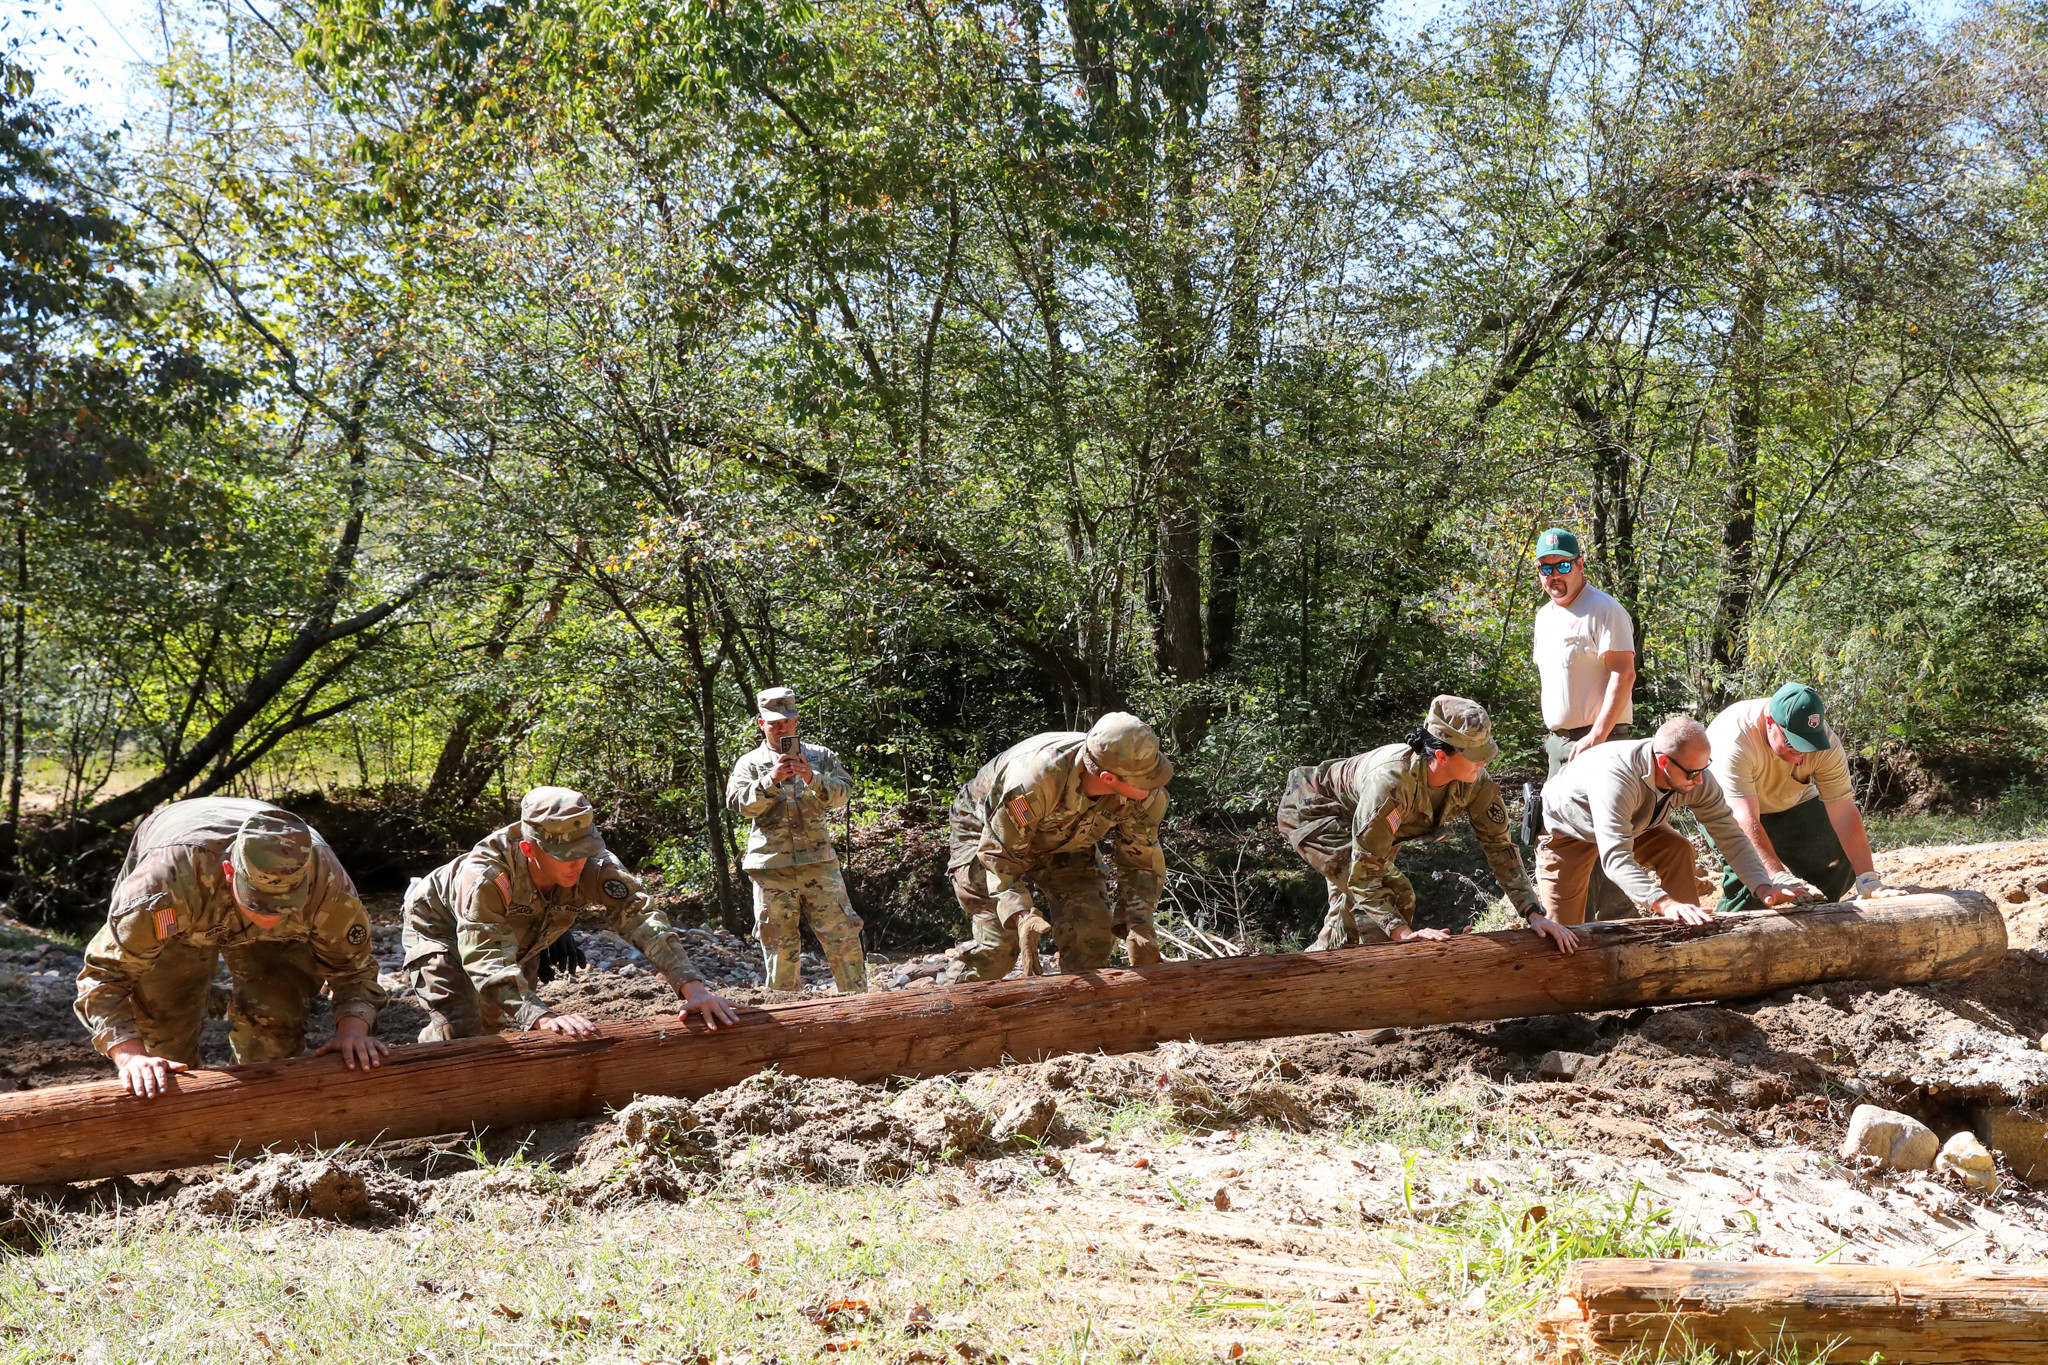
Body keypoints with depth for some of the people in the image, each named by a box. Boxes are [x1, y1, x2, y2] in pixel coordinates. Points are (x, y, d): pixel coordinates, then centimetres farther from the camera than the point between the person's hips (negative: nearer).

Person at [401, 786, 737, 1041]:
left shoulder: (593, 865, -33)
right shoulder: (485, 876, -44)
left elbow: (640, 916, -38)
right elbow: (486, 960, -52)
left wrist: (693, 987, -52)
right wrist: (542, 1016, -67)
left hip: (516, 938, 5)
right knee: (459, 1029, -20)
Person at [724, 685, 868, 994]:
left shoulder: (821, 756, 12)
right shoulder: (749, 763, 9)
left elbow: (841, 794, -1)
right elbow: (741, 804, -5)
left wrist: (812, 779, -18)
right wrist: (771, 779, -19)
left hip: (818, 862, 1)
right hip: (771, 866, 0)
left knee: (843, 935, -1)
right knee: (779, 944, 4)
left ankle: (857, 1000, 9)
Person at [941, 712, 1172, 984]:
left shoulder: (1143, 795, -27)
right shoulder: (1036, 780, -44)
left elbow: (1141, 860, -13)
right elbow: (1000, 852, -34)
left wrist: (1139, 924, -26)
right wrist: (1020, 914, -46)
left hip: (1063, 843, 5)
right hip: (989, 832, -5)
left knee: (1093, 935, -10)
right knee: (997, 942, -17)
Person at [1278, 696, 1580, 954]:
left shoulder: (1474, 782, -24)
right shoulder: (1392, 781, -43)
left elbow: (1499, 846, -14)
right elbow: (1364, 872, -40)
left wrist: (1533, 912, -22)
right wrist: (1404, 933, -47)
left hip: (1349, 823, 8)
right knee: (1395, 895, -24)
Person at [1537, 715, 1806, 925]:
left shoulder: (1698, 779, -25)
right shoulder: (1616, 778, -45)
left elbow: (1730, 835, -18)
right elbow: (1615, 857, -50)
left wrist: (1763, 886, -33)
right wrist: (1664, 903, -61)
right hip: (1566, 828, -6)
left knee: (1678, 849, -19)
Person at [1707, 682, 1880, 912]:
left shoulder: (1824, 741, -26)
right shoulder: (1735, 740, -39)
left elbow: (1844, 814, -25)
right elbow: (1746, 821, -44)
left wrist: (1867, 879, -32)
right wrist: (1779, 878, -53)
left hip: (1791, 805, 5)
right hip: (1728, 806, -4)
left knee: (1840, 863, -5)